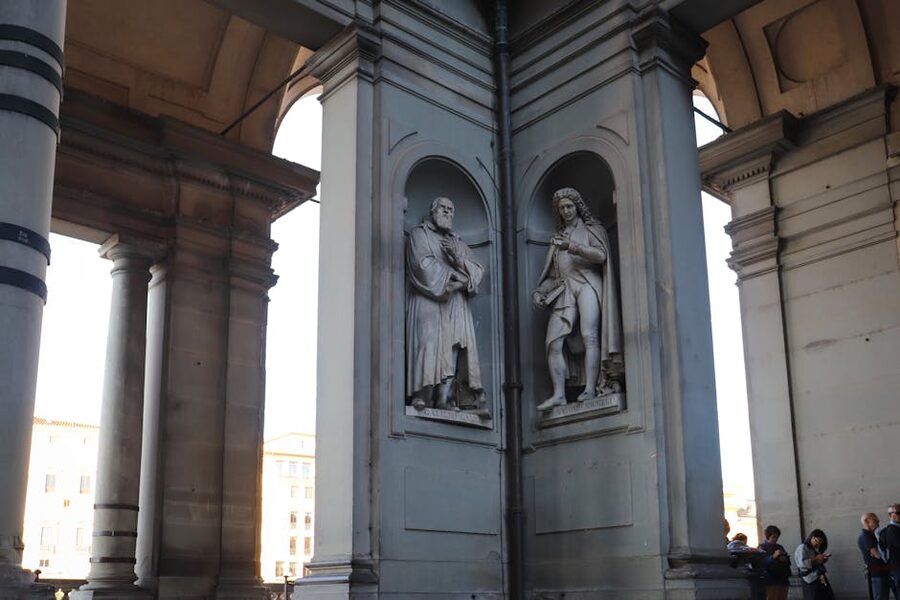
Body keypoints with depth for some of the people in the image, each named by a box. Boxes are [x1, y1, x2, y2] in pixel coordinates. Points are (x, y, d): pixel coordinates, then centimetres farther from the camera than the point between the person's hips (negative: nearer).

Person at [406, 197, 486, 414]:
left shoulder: (459, 243, 28)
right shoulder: (420, 233, 13)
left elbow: (478, 271, 15)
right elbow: (423, 263, -5)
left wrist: (459, 259, -5)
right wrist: (455, 277, -5)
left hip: (456, 304, 5)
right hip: (429, 300, -5)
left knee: (453, 348, -9)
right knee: (429, 343, -18)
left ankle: (445, 397, -15)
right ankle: (423, 396, -22)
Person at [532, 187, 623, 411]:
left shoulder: (591, 229, 15)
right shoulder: (558, 238, 29)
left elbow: (601, 254, -5)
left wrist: (572, 246, -16)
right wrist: (539, 291, 8)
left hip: (587, 283, -4)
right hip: (564, 289, 5)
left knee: (589, 335, -21)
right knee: (553, 343, -11)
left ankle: (590, 388, -24)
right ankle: (559, 394, -13)